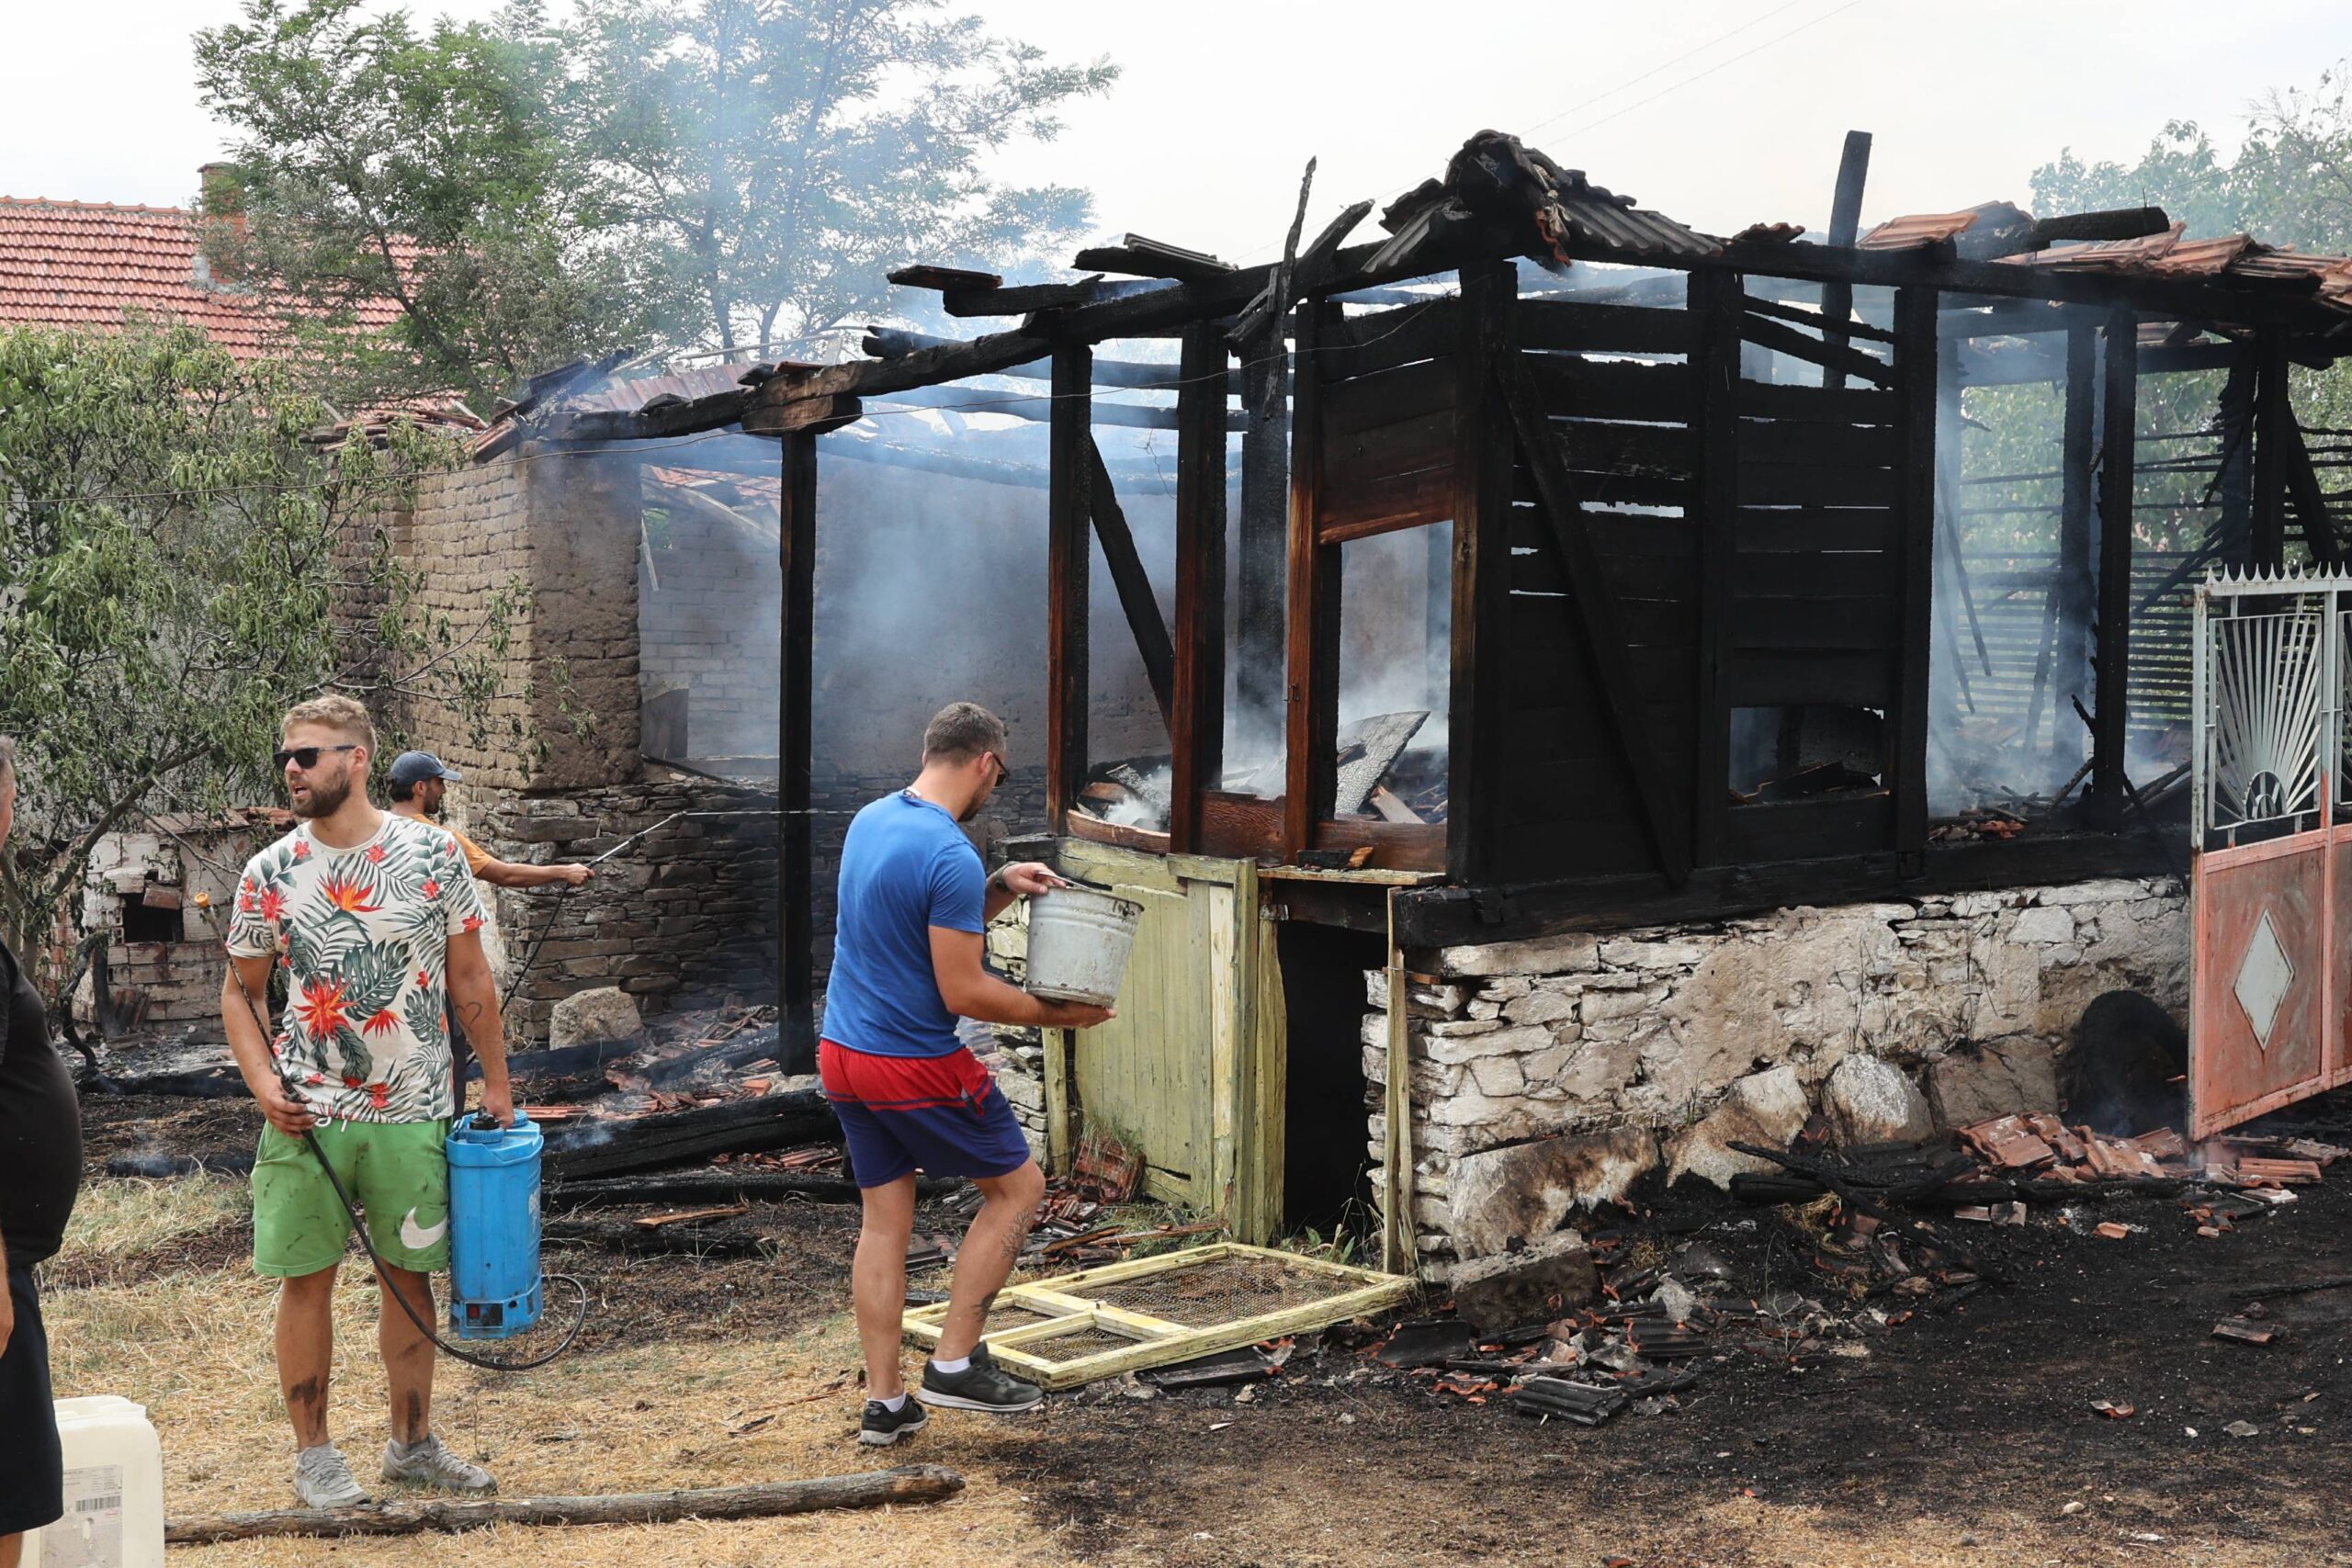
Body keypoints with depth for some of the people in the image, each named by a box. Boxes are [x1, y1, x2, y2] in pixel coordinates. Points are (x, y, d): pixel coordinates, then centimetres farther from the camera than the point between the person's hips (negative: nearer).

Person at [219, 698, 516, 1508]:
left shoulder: (432, 854, -2)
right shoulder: (269, 873, 0)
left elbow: (470, 978, 4)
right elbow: (241, 991, 9)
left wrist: (496, 1081, 4)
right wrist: (264, 1083, -6)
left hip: (412, 1110, 0)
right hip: (306, 1114, 0)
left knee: (409, 1273, 10)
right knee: (306, 1277, 5)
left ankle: (412, 1441, 24)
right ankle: (312, 1451, 20)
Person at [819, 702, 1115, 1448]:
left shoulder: (869, 821, 8)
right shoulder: (951, 855, -21)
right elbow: (963, 993, -20)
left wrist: (1000, 888, 12)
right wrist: (1056, 1014, -8)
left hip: (842, 1055, 8)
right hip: (916, 1070, -8)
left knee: (884, 1222, 14)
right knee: (1018, 1186, 9)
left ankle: (884, 1401, 16)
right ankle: (955, 1362, 7)